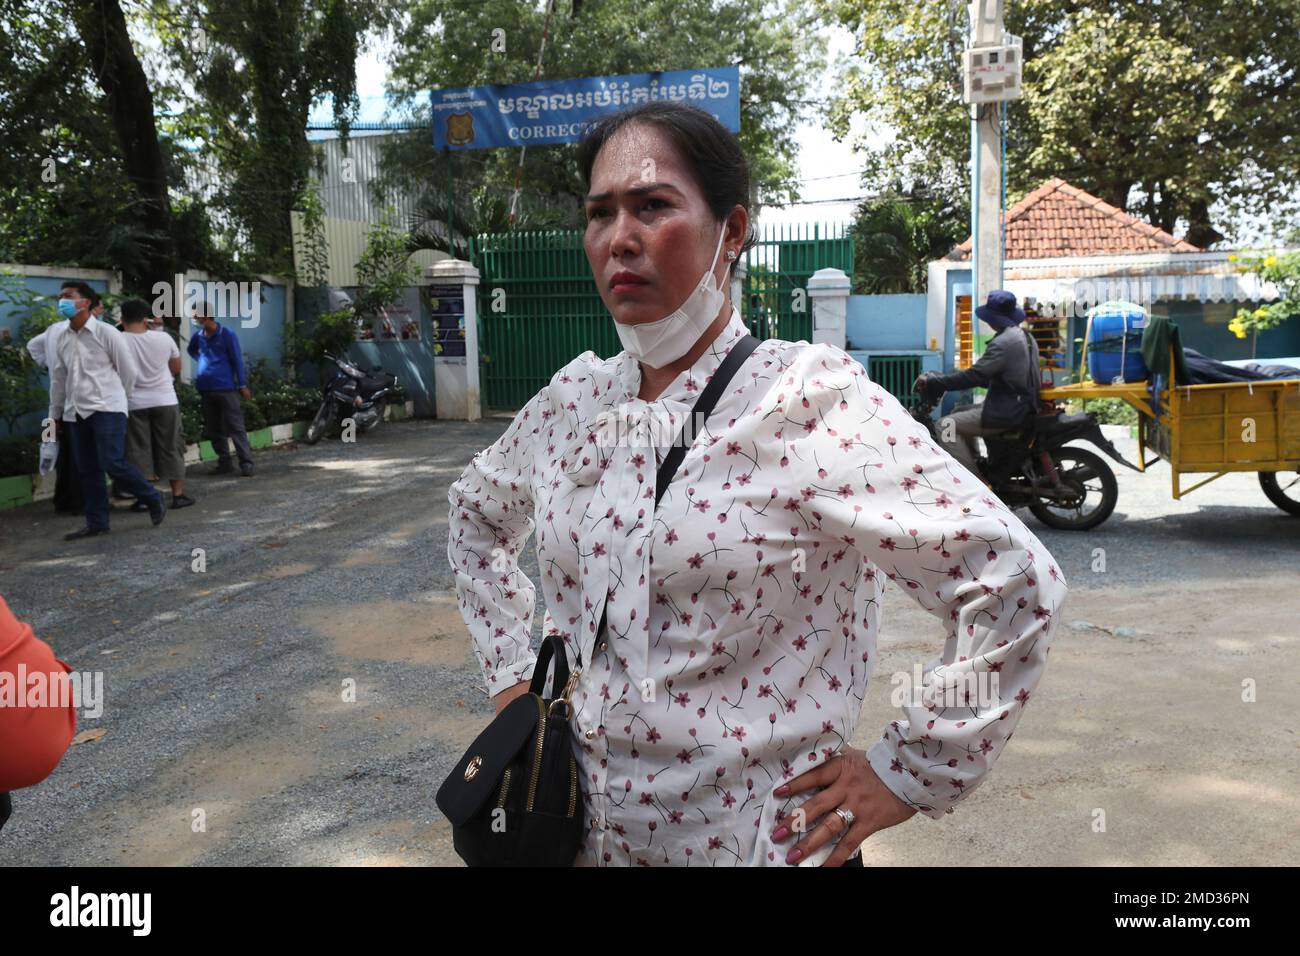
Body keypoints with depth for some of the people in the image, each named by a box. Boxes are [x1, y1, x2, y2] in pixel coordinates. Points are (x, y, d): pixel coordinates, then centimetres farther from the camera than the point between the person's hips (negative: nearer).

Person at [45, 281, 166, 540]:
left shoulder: (106, 332, -8)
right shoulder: (56, 334, 5)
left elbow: (128, 371, 1)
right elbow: (57, 376, 12)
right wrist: (55, 413, 16)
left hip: (106, 408, -5)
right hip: (76, 411, 5)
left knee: (113, 463, -14)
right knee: (87, 469, 8)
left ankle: (154, 500, 7)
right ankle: (96, 523, 17)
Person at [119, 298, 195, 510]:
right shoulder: (164, 338, -3)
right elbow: (176, 369, 9)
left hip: (134, 404, -1)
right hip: (165, 401, 1)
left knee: (139, 451, 5)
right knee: (171, 448, 8)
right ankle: (178, 495, 10)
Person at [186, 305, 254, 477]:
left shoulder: (227, 335, -7)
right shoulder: (198, 336, 8)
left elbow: (237, 360, -7)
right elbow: (191, 350, 30)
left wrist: (243, 385, -10)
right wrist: (203, 360, 12)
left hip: (226, 388, -6)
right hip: (206, 389, 6)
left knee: (235, 427, -7)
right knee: (213, 429, 9)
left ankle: (246, 463, -8)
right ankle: (224, 463, 17)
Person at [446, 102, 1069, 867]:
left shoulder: (809, 400, -18)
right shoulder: (574, 400, -1)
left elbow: (1017, 584, -19)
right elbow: (478, 515, 18)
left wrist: (907, 778, -13)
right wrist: (512, 672, 9)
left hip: (752, 840, -5)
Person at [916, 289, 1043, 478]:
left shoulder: (1003, 342, -19)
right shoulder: (1025, 336, 13)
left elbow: (974, 376, -24)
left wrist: (931, 381, -19)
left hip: (1007, 411, -10)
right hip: (1023, 404, 10)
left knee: (946, 426, -9)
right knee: (959, 412, 23)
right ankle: (973, 464, 22)